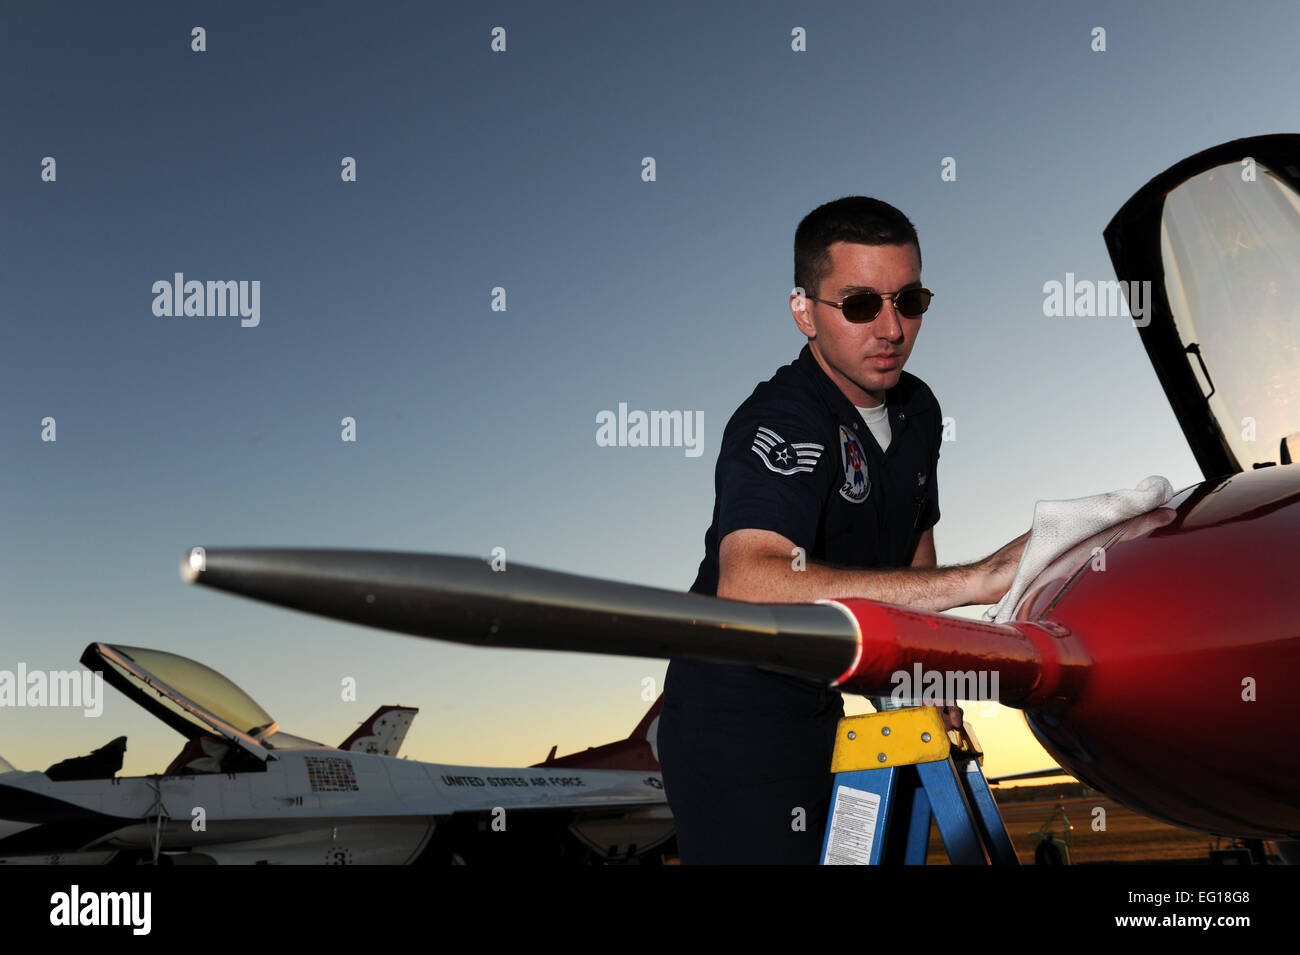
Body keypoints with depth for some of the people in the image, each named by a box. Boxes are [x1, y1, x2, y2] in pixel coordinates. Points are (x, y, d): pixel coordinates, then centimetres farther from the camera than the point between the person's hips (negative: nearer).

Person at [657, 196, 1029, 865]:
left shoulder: (917, 409, 2)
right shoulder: (779, 425, -27)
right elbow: (750, 585, -45)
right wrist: (971, 582, -47)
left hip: (822, 709, 8)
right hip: (734, 727, -8)